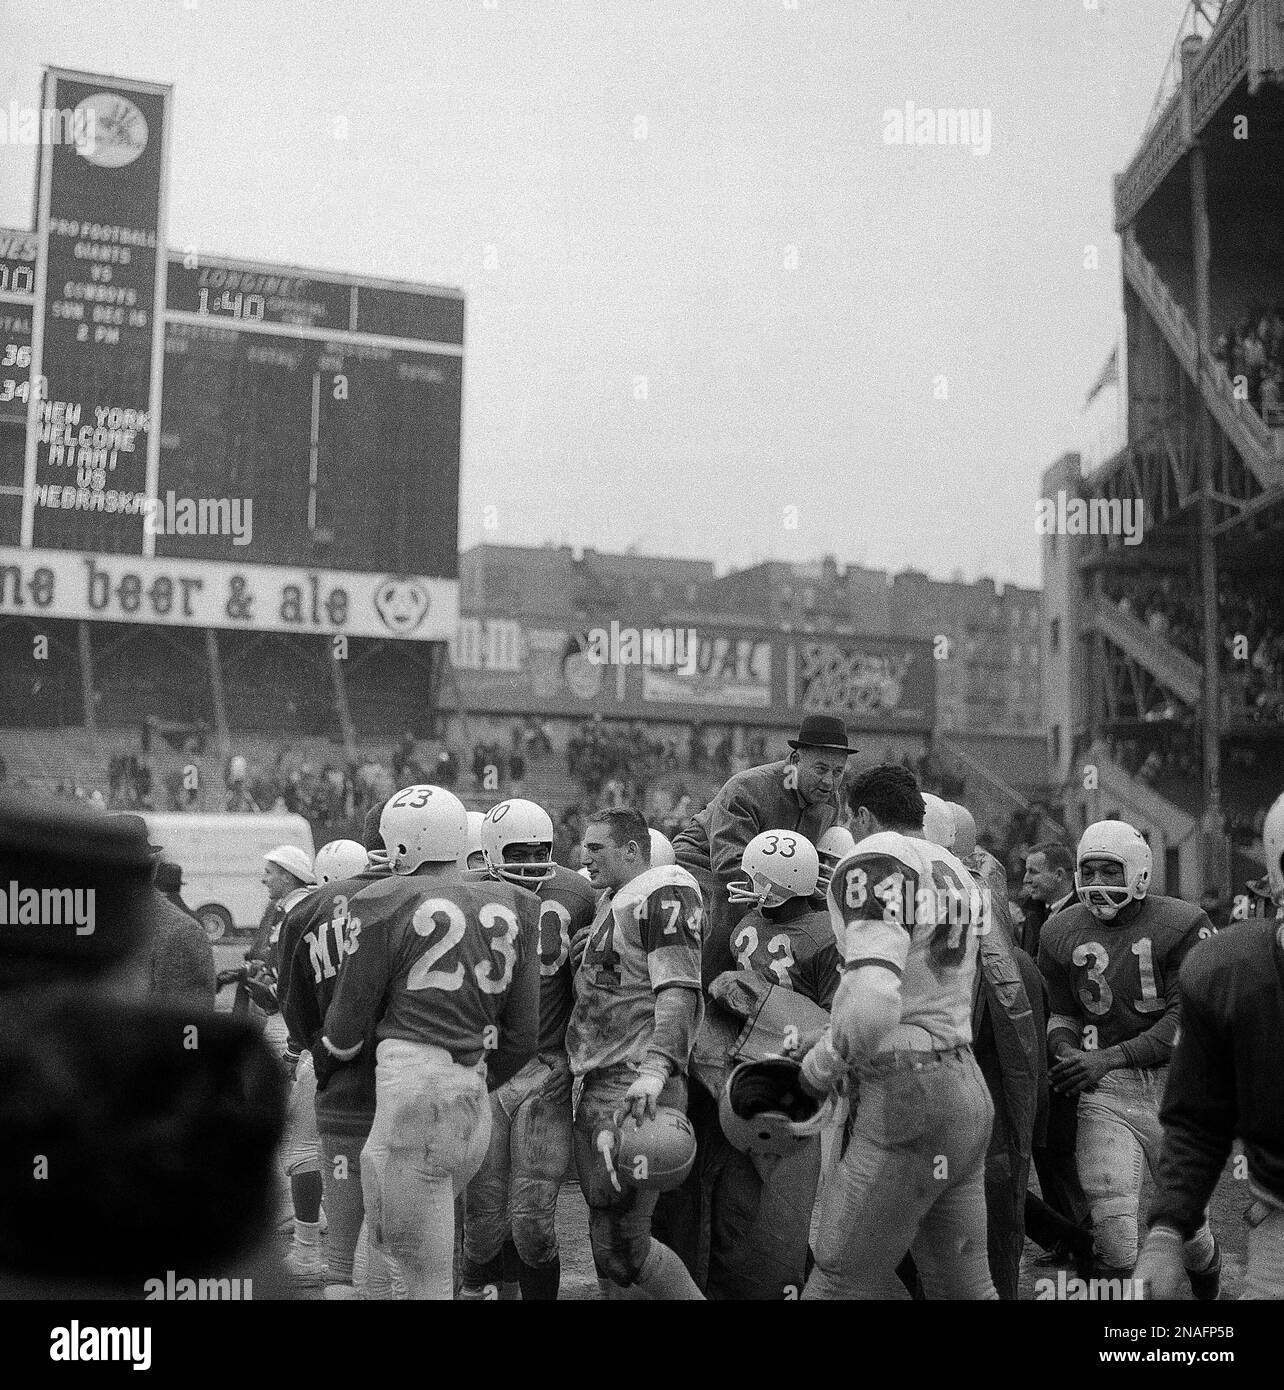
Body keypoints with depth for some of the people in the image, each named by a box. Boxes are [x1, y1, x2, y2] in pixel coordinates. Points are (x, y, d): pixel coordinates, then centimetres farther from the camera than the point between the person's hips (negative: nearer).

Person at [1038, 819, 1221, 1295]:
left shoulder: (1182, 926, -7)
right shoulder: (1061, 932, 4)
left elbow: (1185, 1020, -10)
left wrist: (1108, 1057, -17)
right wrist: (1066, 1051, -9)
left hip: (1174, 1078, -1)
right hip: (1104, 1091, 1)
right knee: (1114, 1233, -14)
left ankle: (1207, 1272, 44)